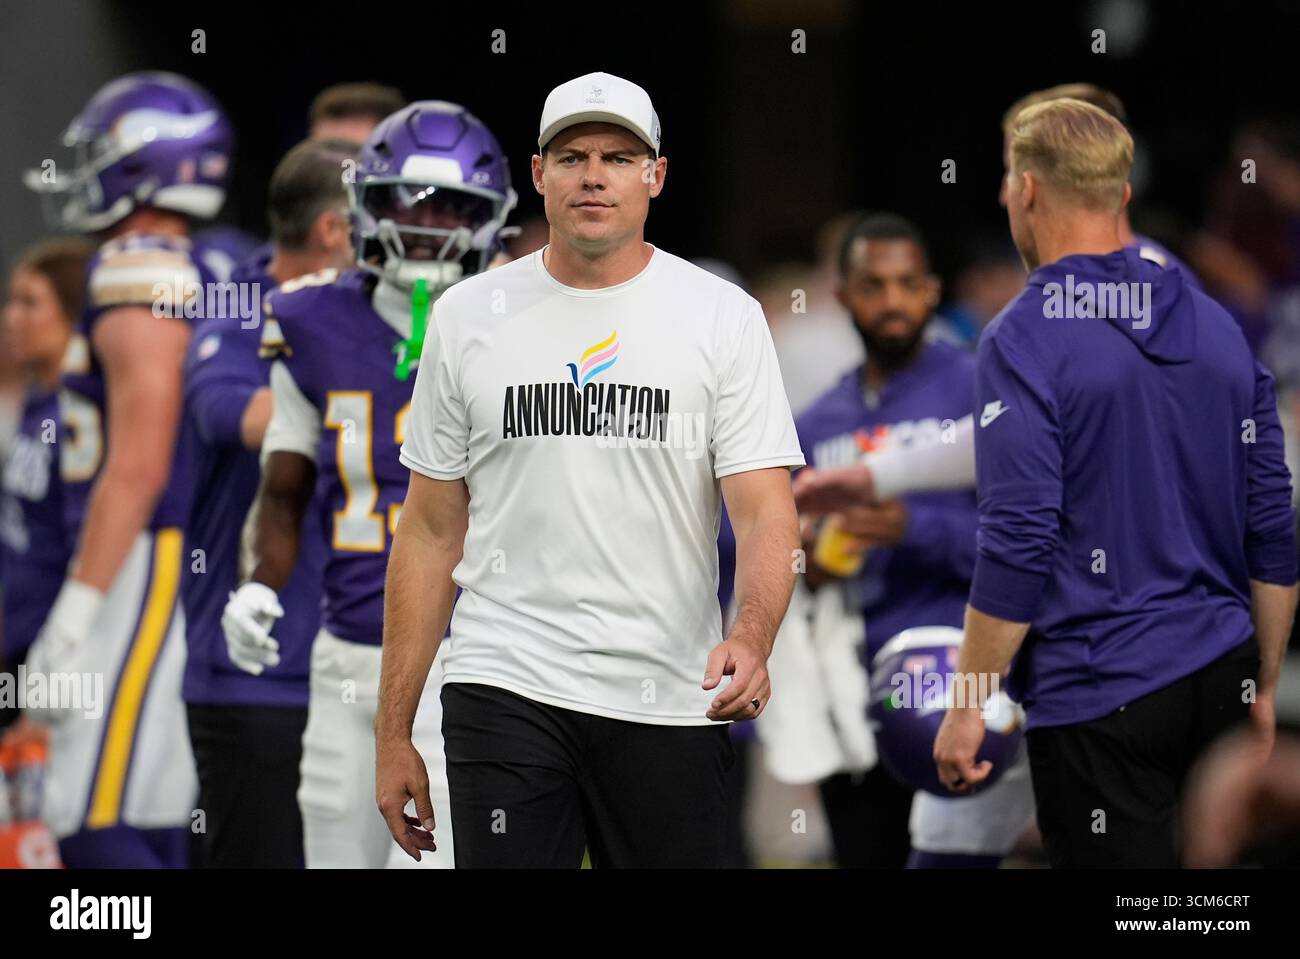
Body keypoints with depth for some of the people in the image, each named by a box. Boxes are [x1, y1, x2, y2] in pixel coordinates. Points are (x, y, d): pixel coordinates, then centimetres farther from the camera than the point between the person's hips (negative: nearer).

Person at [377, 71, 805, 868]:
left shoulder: (723, 317, 2)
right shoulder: (469, 317, 7)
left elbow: (765, 512, -6)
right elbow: (431, 531, 10)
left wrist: (751, 639, -28)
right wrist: (393, 734, 5)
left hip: (669, 705, 0)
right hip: (505, 690, 0)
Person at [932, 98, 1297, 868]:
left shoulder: (1025, 341, -11)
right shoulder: (1217, 326, 9)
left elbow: (1018, 548, -16)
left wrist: (967, 707, -9)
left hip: (1101, 694, -6)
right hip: (1220, 682, 6)